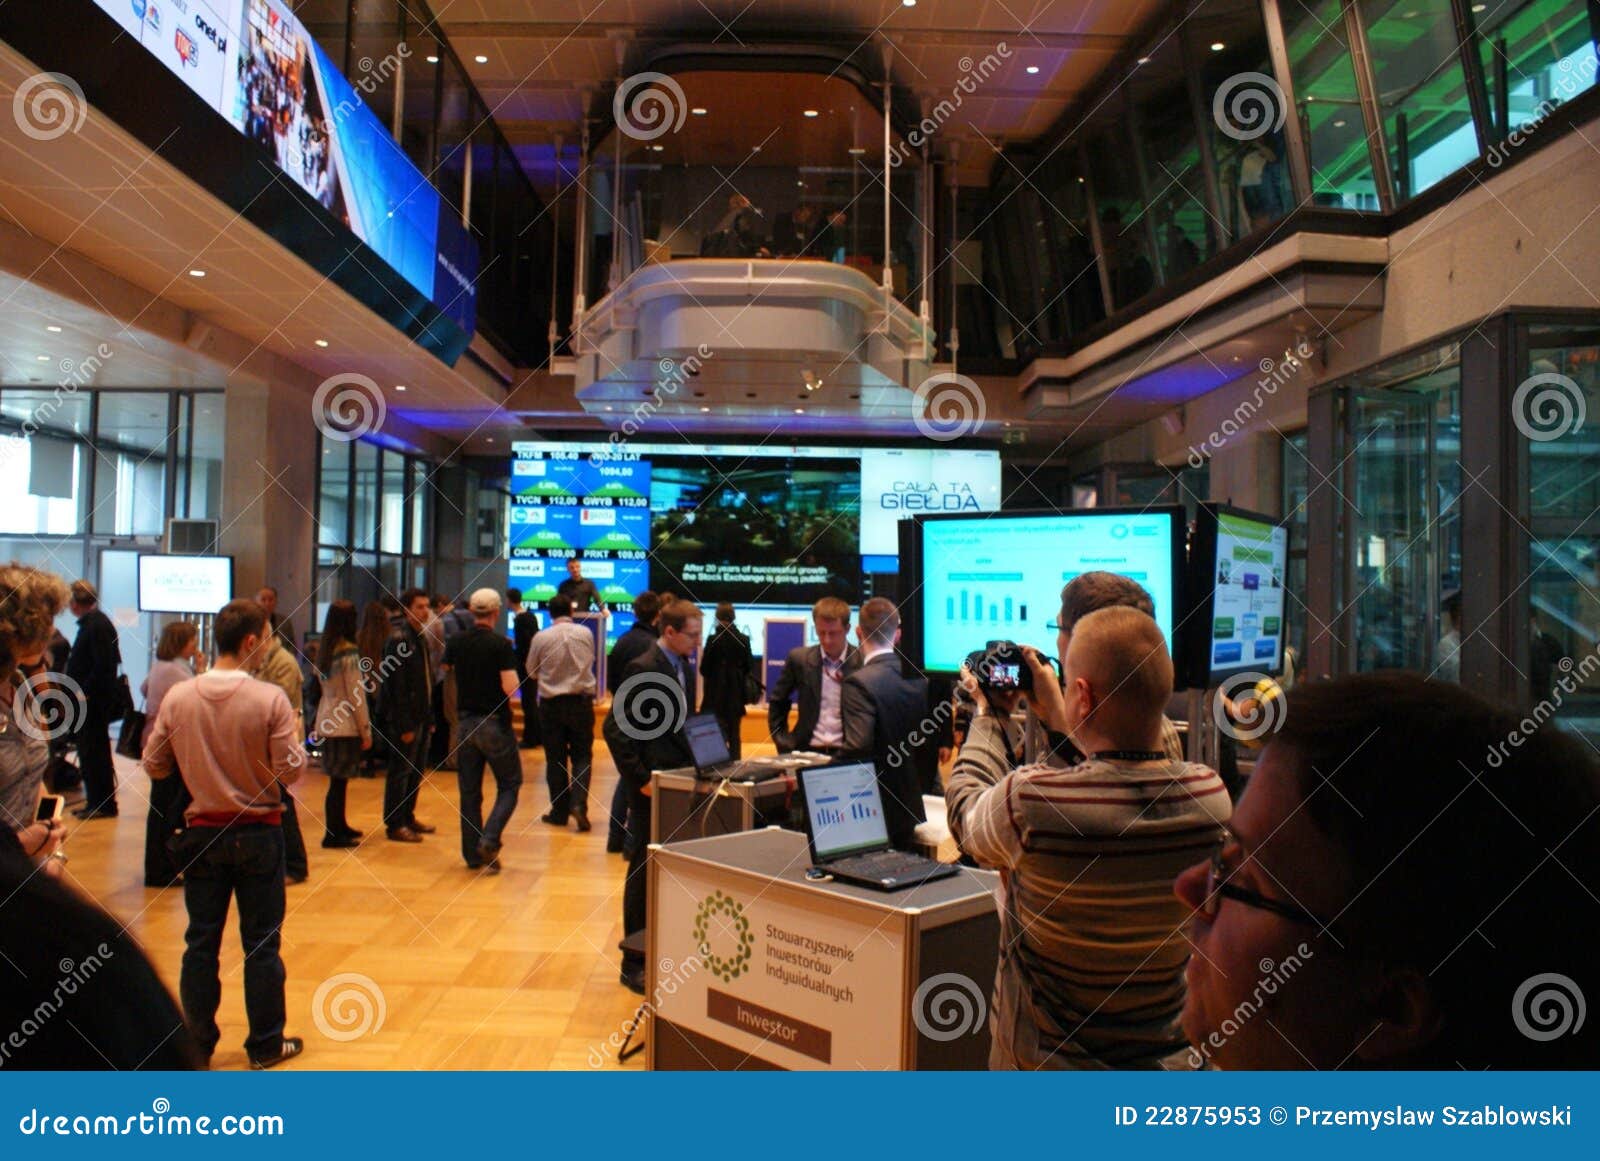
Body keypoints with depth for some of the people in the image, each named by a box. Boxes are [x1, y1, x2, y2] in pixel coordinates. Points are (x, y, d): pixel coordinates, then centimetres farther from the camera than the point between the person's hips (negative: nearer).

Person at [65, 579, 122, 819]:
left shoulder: (98, 625, -17)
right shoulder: (91, 623, 14)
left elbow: (104, 665, -23)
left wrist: (85, 692, -19)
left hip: (94, 701, -10)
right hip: (88, 701, 10)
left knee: (95, 753, -3)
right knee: (89, 753, 14)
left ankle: (104, 804, 4)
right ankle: (95, 801, 22)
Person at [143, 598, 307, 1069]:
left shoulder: (177, 697, -6)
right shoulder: (270, 699, -17)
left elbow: (154, 765, 2)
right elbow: (291, 769, -14)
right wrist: (295, 736, 3)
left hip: (202, 834, 3)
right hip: (258, 835, -3)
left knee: (201, 942, 14)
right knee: (261, 943, 8)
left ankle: (197, 1043, 24)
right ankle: (265, 1044, 18)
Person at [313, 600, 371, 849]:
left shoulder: (323, 650, 8)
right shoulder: (348, 653, -14)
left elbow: (325, 686, 12)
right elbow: (356, 695, -13)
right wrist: (366, 729, -7)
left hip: (326, 722, 7)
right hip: (345, 725, -7)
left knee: (338, 779, 17)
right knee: (339, 780, -1)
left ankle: (339, 826, 28)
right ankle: (333, 835, 4)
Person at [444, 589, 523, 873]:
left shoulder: (455, 643, 1)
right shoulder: (500, 644, -14)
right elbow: (510, 687, -20)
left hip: (465, 721, 5)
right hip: (494, 723, -4)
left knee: (469, 791, 11)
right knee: (509, 785, 8)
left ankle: (473, 854, 14)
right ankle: (489, 840, -9)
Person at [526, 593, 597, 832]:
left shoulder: (541, 638, -7)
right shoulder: (585, 634, -3)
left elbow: (531, 673, 4)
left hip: (551, 702, 0)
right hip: (581, 700, 1)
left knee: (555, 758, 8)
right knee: (582, 756, 7)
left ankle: (559, 812, 13)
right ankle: (578, 803, -11)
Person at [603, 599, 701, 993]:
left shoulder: (686, 668, 10)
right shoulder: (643, 669, -15)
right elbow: (614, 729, -17)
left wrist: (695, 764, 7)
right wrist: (640, 779, -18)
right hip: (653, 787, -8)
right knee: (644, 872, 2)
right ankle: (634, 964, 14)